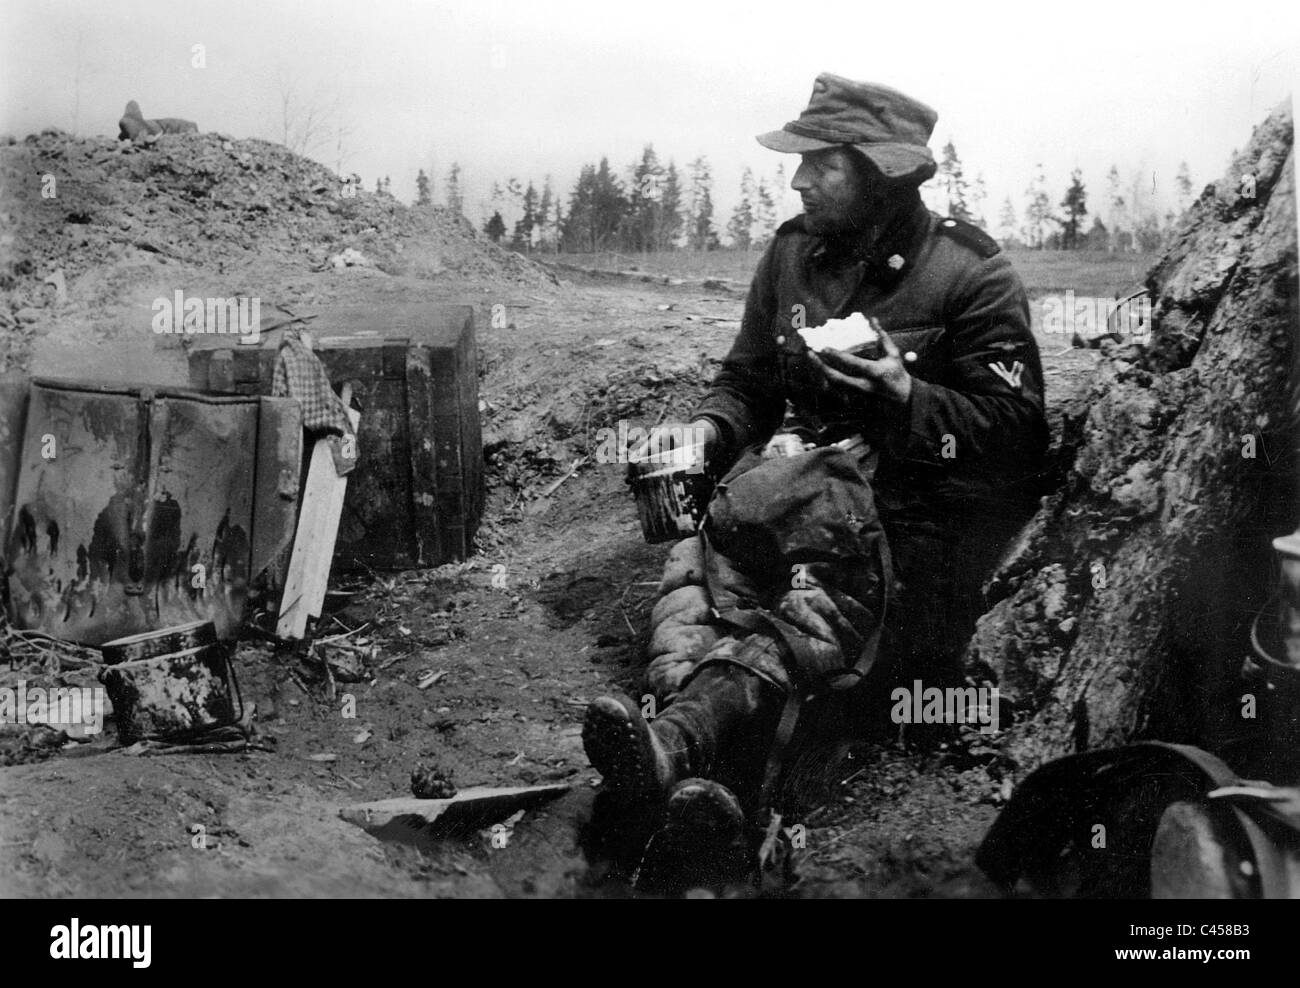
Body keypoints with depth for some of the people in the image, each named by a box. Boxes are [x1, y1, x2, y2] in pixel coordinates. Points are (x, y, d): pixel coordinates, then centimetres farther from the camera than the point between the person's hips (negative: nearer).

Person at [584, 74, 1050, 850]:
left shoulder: (973, 276, -2)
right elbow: (748, 381, 21)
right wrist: (709, 431, -2)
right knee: (697, 567, -30)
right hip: (800, 471, 4)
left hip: (921, 503, -4)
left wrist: (908, 397, -20)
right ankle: (717, 774, -54)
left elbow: (1015, 431, -4)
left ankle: (686, 735, -55)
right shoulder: (794, 251, 15)